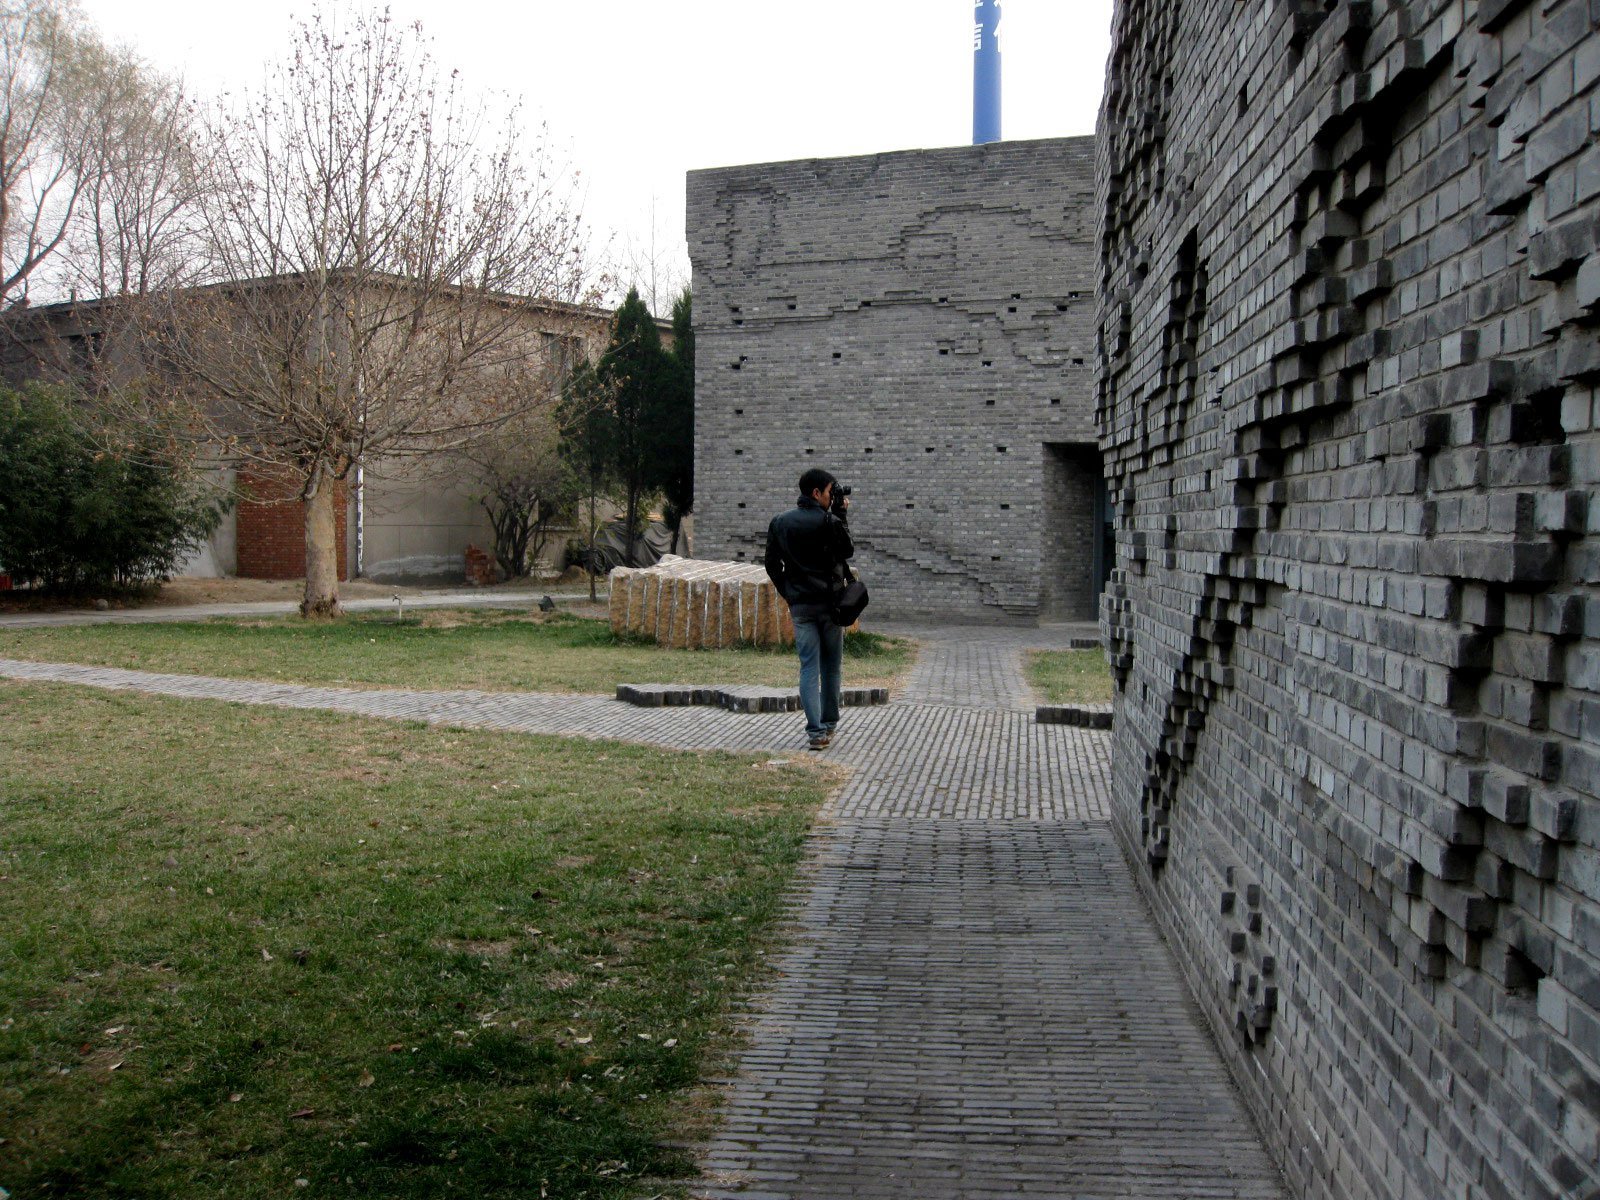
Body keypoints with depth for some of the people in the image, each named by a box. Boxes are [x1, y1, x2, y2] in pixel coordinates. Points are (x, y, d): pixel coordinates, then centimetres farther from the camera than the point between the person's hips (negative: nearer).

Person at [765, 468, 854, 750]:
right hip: (830, 602, -3)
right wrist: (840, 515, 7)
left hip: (799, 605, 3)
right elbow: (848, 550, 6)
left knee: (809, 666, 1)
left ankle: (815, 731, -8)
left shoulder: (779, 522, 5)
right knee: (831, 665, 12)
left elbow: (772, 564, 7)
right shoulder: (829, 521, -10)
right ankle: (829, 724, 20)